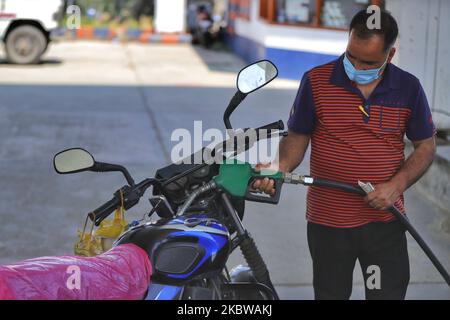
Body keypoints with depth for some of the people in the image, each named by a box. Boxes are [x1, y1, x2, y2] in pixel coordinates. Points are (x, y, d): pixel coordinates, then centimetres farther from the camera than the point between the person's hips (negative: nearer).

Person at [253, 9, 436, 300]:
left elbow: (426, 146, 4)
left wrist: (396, 186, -12)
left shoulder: (409, 88, -2)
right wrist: (281, 167, -21)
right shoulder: (315, 81, -6)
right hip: (327, 221, 0)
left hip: (386, 219, 1)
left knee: (390, 292, 7)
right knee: (330, 293, 14)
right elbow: (298, 137, 0)